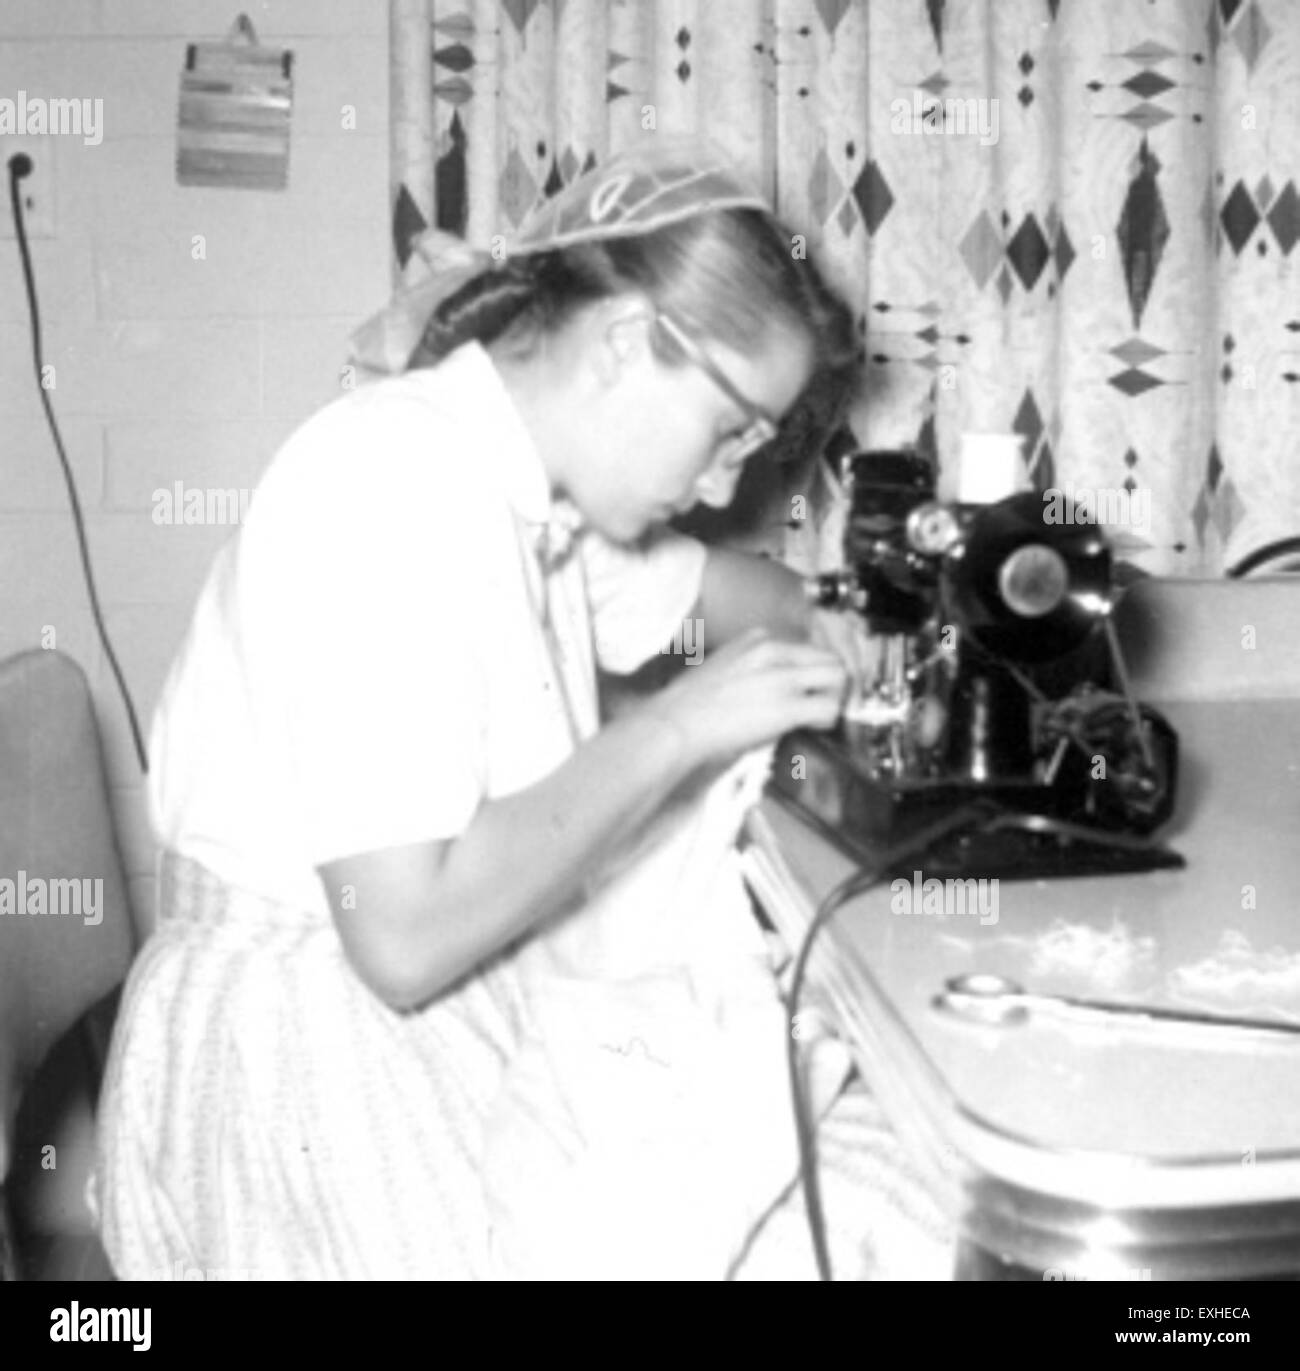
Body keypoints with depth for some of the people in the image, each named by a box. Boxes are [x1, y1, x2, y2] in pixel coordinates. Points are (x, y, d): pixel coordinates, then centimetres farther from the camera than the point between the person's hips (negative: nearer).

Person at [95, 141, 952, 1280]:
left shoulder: (538, 487, 2)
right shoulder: (389, 489, -22)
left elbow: (700, 586, 23)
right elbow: (406, 936, -28)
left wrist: (804, 628, 1)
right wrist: (679, 725, -22)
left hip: (475, 1007, 8)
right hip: (314, 1067, -8)